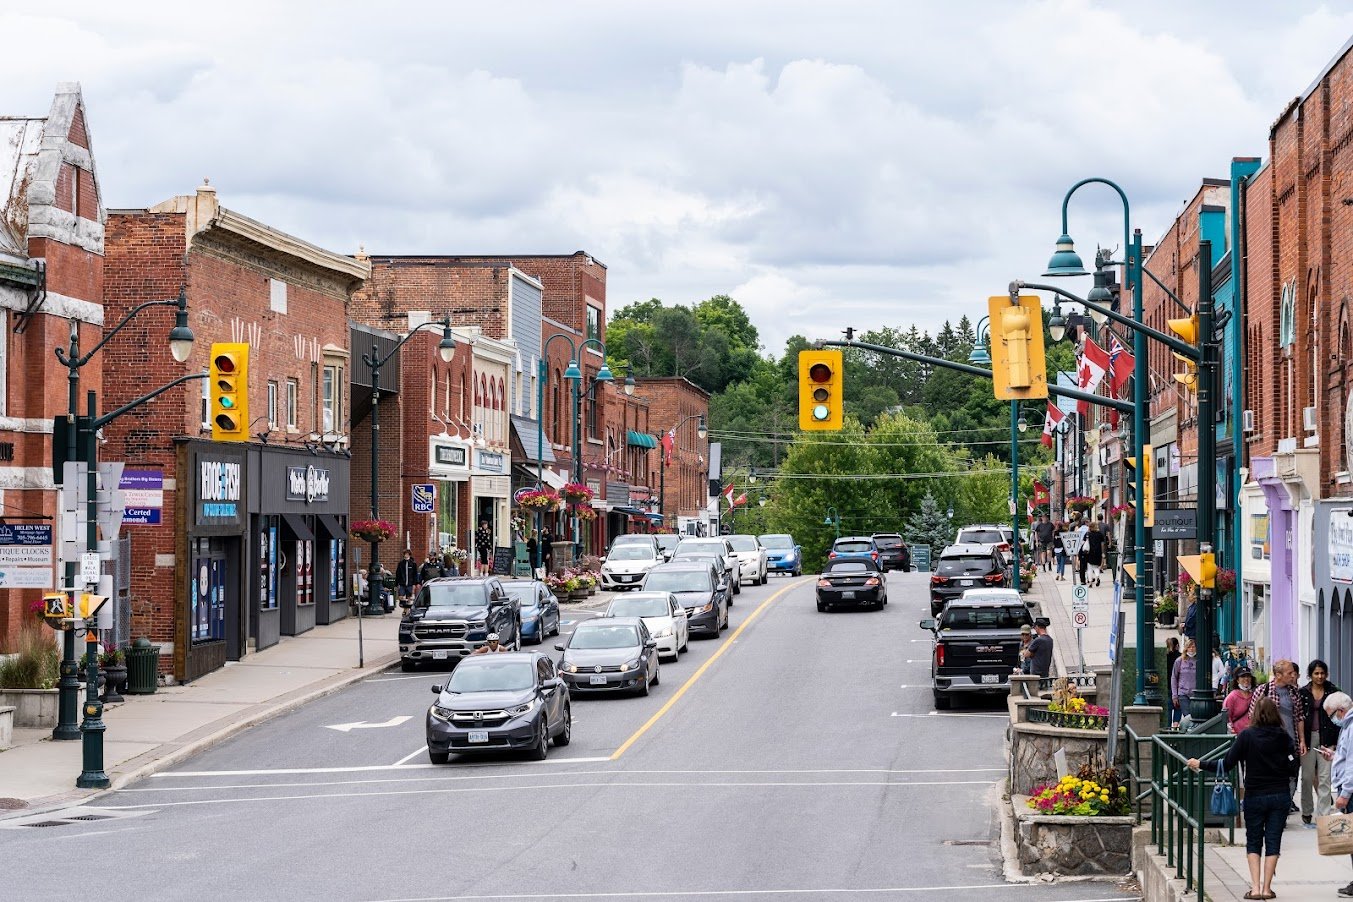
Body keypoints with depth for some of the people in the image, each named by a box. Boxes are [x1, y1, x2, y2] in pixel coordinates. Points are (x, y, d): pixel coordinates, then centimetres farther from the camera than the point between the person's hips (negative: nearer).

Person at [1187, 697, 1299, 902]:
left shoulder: (1247, 736, -10)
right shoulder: (1284, 737, -5)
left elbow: (1227, 764, -12)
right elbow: (1292, 768, -4)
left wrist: (1199, 764, -3)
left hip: (1255, 796, -1)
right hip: (1280, 796, 1)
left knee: (1253, 842, 10)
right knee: (1273, 841, 8)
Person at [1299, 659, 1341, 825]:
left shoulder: (1332, 691, 3)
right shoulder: (1303, 693, 5)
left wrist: (1333, 743, -3)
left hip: (1326, 738, -1)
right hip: (1308, 738, 1)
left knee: (1324, 778, -4)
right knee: (1307, 777, 5)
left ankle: (1324, 814, -3)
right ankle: (1306, 813, 17)